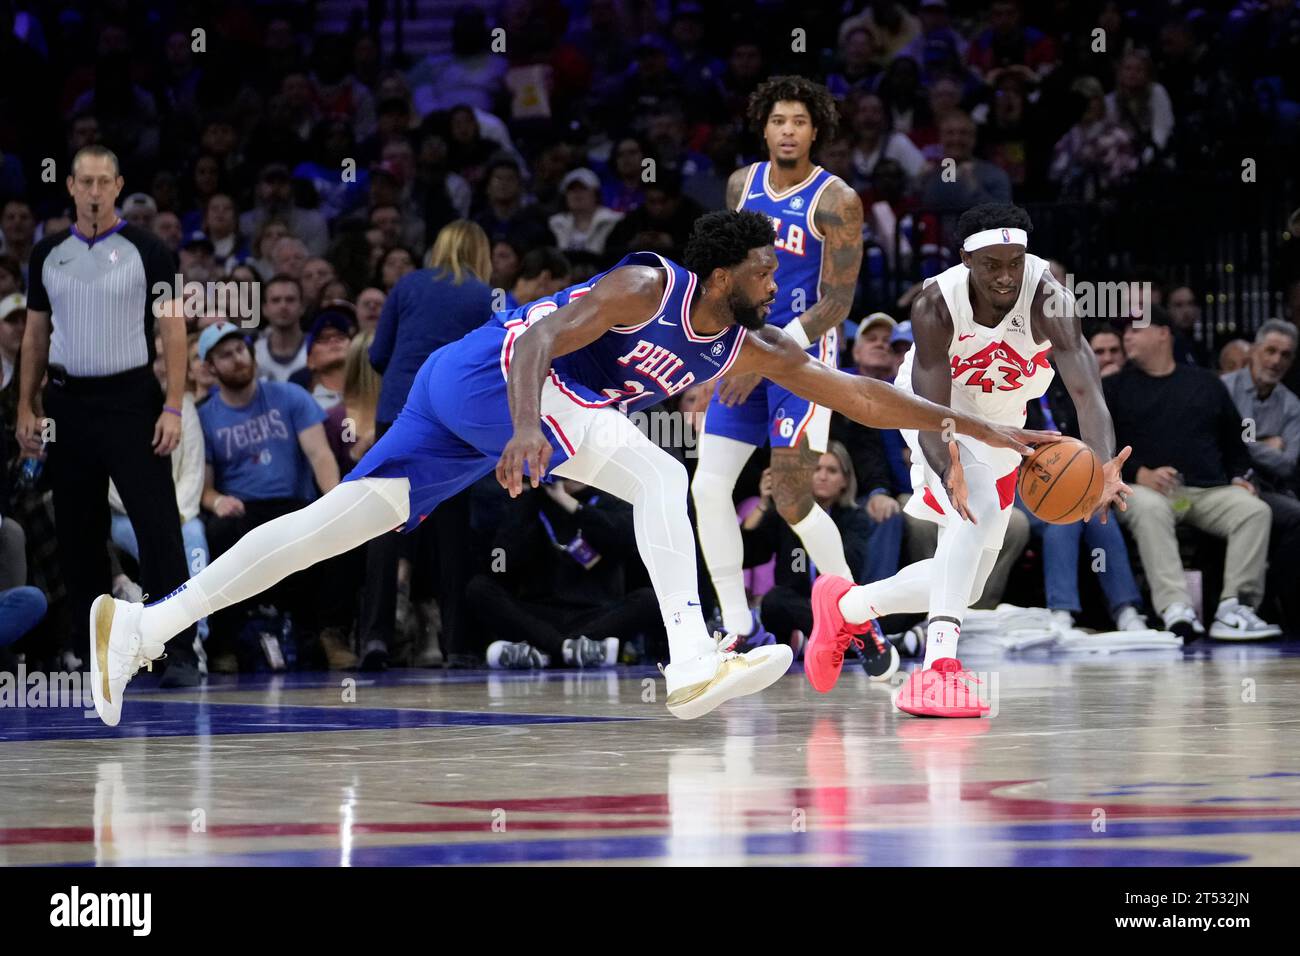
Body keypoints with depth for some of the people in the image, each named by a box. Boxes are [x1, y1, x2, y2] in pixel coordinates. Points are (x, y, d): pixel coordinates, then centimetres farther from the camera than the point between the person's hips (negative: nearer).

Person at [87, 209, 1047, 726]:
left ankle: (148, 624, -6)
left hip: (460, 397, 8)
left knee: (348, 513, 0)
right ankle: (694, 665, -31)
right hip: (488, 371, -8)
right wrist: (528, 428, -41)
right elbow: (540, 337, -23)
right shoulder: (649, 286, -14)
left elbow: (856, 393, 11)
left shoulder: (752, 345, 10)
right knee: (658, 472, -19)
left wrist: (985, 432, 9)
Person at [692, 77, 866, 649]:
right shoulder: (743, 185, 6)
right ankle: (737, 628, 5)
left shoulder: (836, 202, -13)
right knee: (709, 486, -4)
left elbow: (836, 304, -15)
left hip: (803, 355, -6)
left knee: (793, 502, -10)